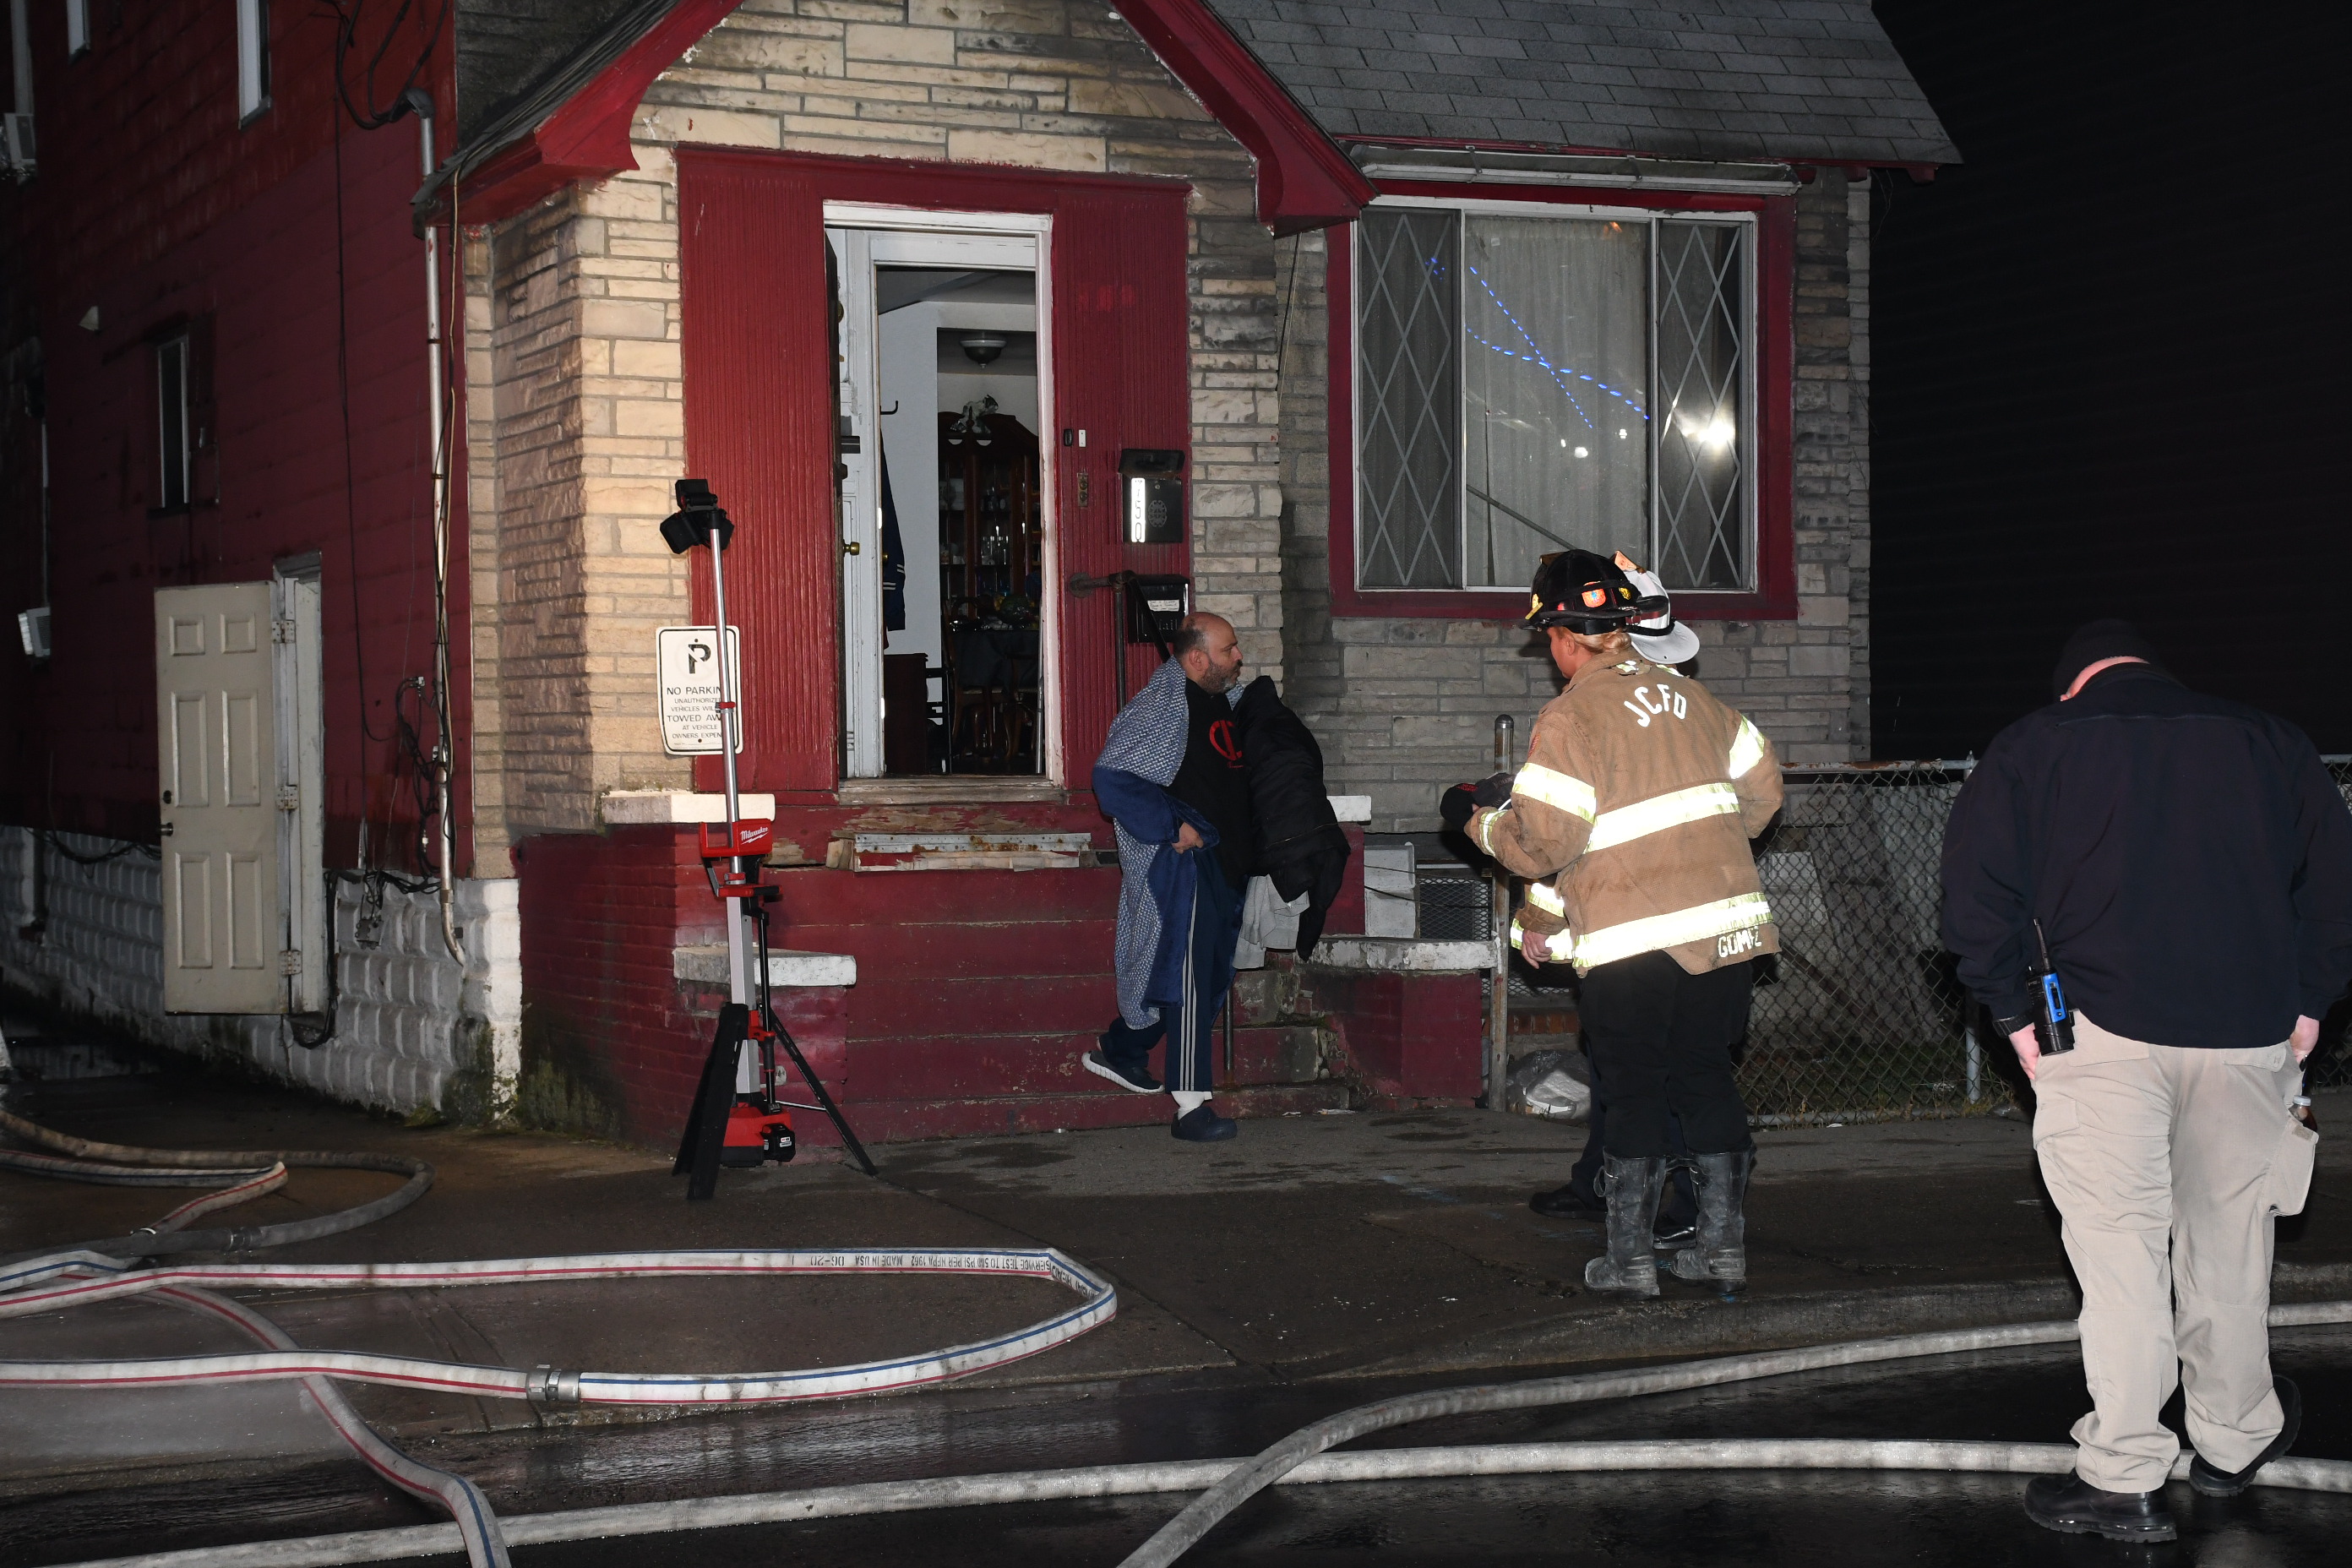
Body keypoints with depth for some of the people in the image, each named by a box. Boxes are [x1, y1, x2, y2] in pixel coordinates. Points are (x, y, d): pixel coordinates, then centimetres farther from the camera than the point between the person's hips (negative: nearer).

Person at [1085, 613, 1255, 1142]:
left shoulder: (1224, 700, 13)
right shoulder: (1164, 705, -14)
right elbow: (1111, 776, -20)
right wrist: (1174, 826, -20)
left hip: (1225, 862, 10)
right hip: (1185, 861, -9)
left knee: (1208, 976, 16)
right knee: (1188, 976, -9)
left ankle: (1119, 1052, 34)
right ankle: (1191, 1107, -8)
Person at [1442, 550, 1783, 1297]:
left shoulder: (1569, 716, -10)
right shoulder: (1687, 695, 10)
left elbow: (1541, 840, -14)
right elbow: (1760, 789, 16)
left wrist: (1473, 814, 5)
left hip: (1633, 939, -5)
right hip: (1725, 923, 5)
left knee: (1632, 1089, 4)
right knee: (1706, 1076, 15)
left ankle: (1629, 1256, 7)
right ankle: (1722, 1243, 17)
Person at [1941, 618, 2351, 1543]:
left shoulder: (2031, 747, 5)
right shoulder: (2269, 742, 12)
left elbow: (1975, 888, -1)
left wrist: (2014, 1015, 4)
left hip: (2105, 1028, -2)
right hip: (2250, 1035, 3)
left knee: (2120, 1248, 0)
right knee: (2229, 1240, 16)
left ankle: (2123, 1481, 2)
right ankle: (2234, 1440, 31)